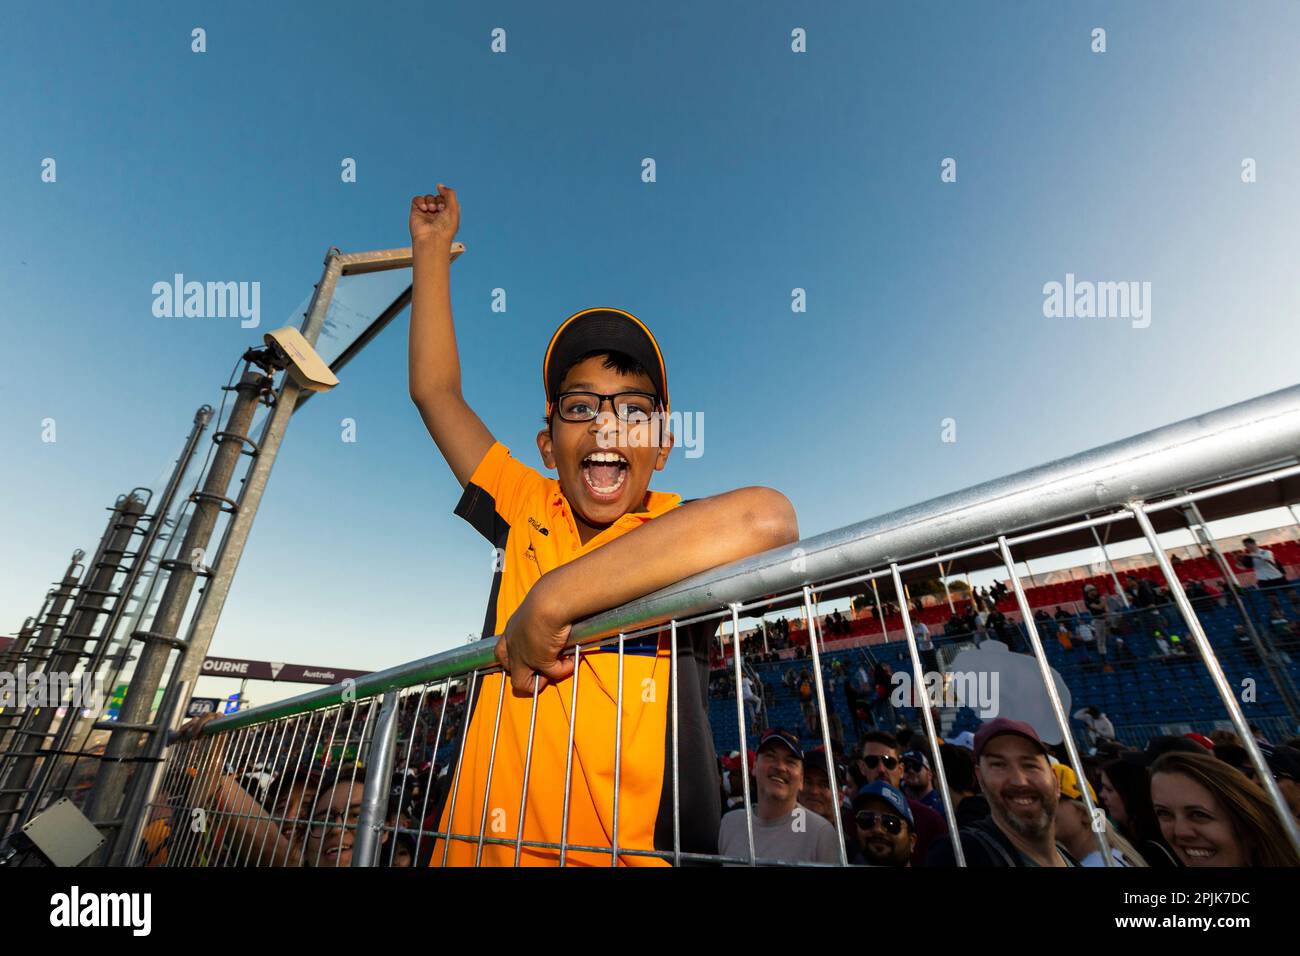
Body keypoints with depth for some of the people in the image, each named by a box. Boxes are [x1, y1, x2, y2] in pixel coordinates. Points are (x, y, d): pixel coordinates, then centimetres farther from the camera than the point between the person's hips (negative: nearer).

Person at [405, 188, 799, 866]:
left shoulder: (680, 533, -13)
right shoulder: (526, 516, -2)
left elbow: (767, 519, -37)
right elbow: (435, 391, 6)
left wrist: (551, 602, -32)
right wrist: (432, 250, 11)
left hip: (631, 851, -3)